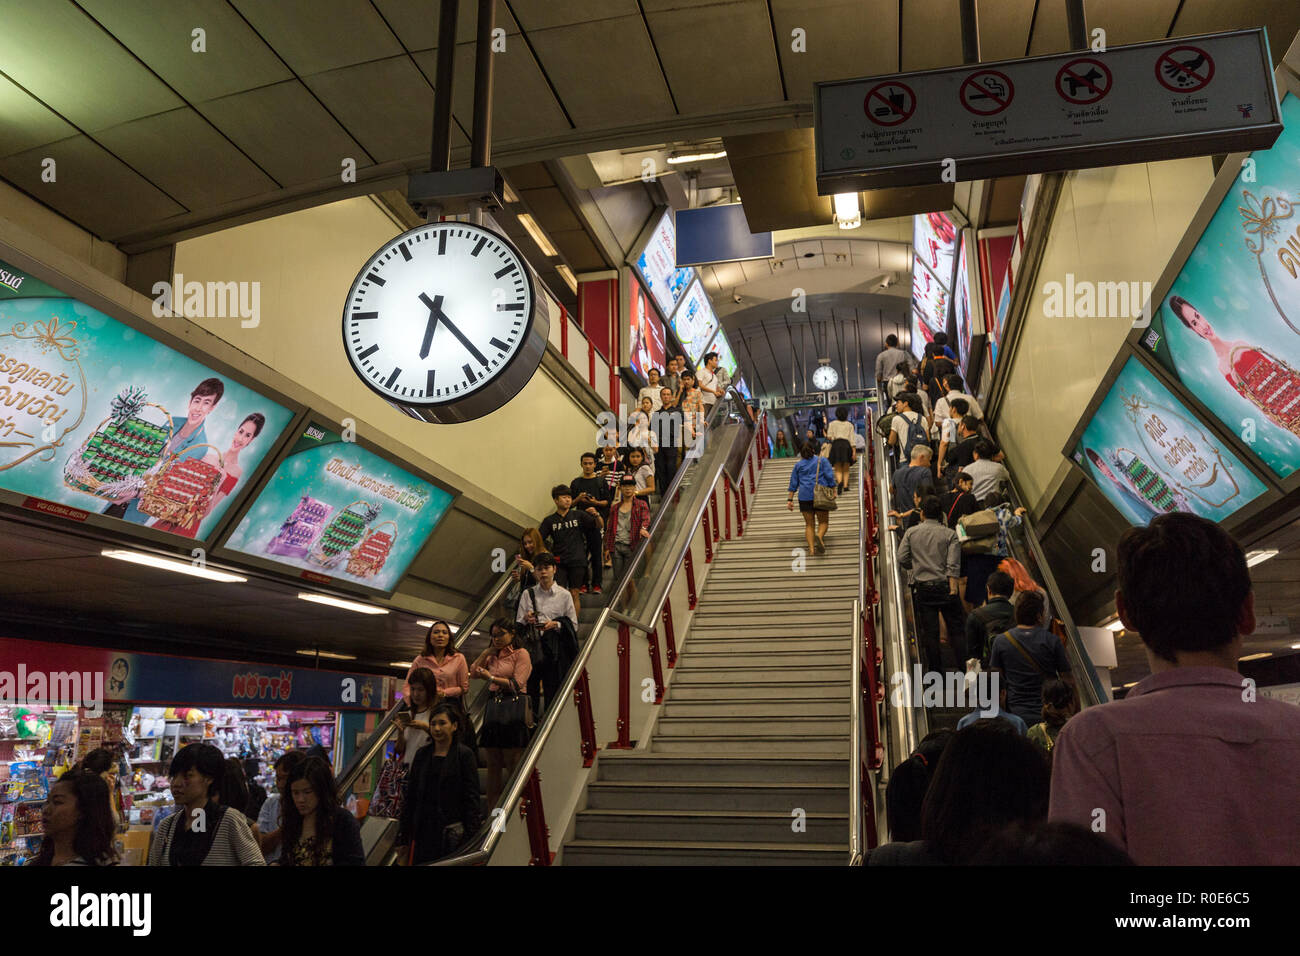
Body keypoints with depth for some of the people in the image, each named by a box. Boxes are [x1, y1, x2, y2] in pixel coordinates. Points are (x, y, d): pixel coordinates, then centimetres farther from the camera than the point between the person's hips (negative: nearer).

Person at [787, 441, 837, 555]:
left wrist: (790, 500, 12)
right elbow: (830, 478, -2)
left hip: (805, 496, 2)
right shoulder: (821, 461, 7)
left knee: (809, 524, 8)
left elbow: (793, 484, 11)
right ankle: (819, 536, -27)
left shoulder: (798, 464, 13)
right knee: (823, 522, 5)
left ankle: (811, 549, -4)